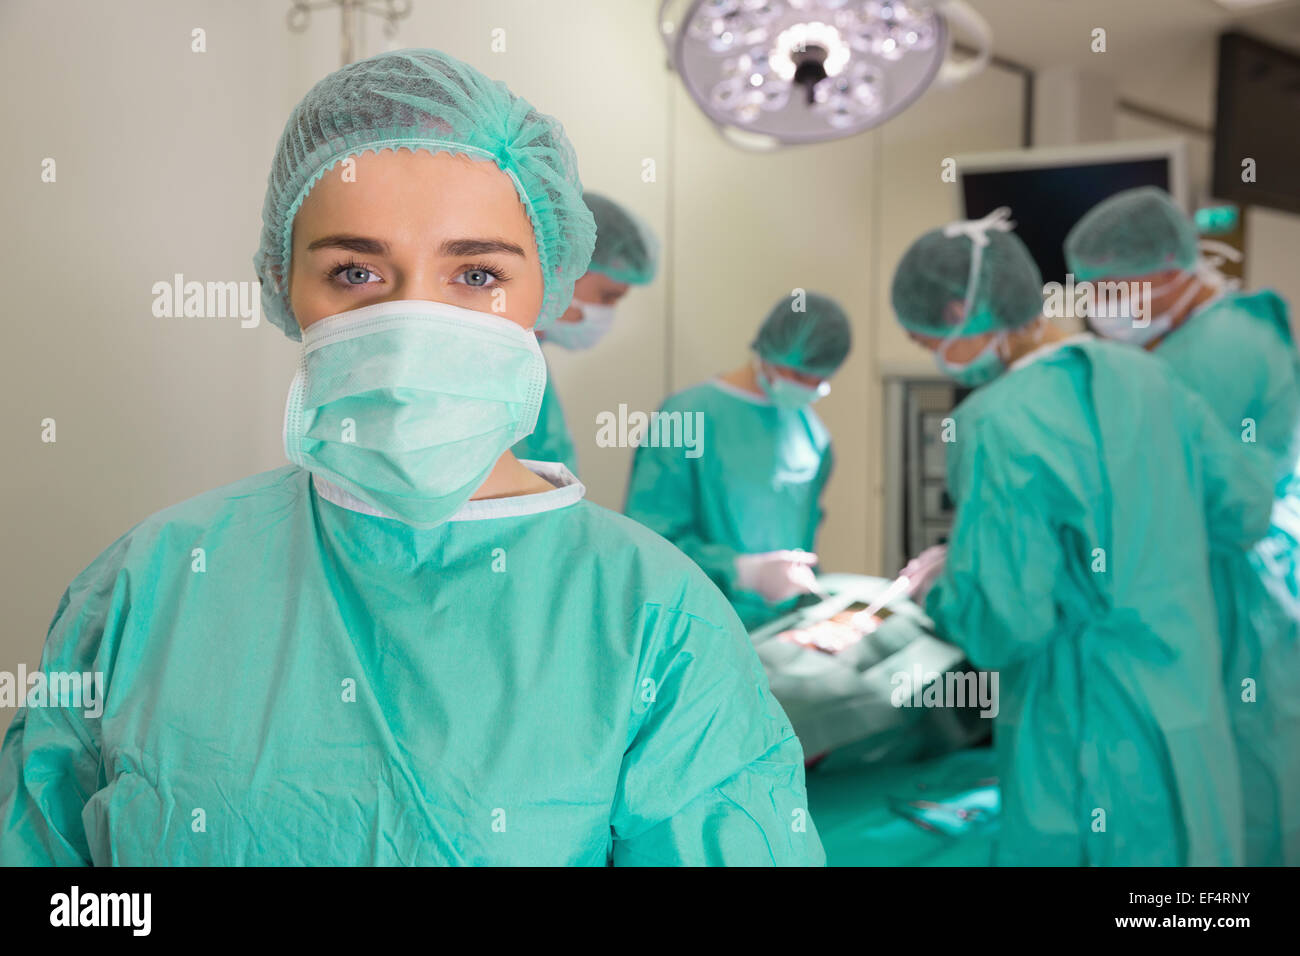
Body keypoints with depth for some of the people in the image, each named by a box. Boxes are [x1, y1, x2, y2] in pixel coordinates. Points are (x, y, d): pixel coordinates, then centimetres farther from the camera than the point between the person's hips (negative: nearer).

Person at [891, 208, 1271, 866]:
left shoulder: (999, 425, -22)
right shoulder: (1140, 374, 0)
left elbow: (1004, 623, -24)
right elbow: (1243, 510, 9)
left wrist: (939, 588, -4)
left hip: (1091, 744, -7)